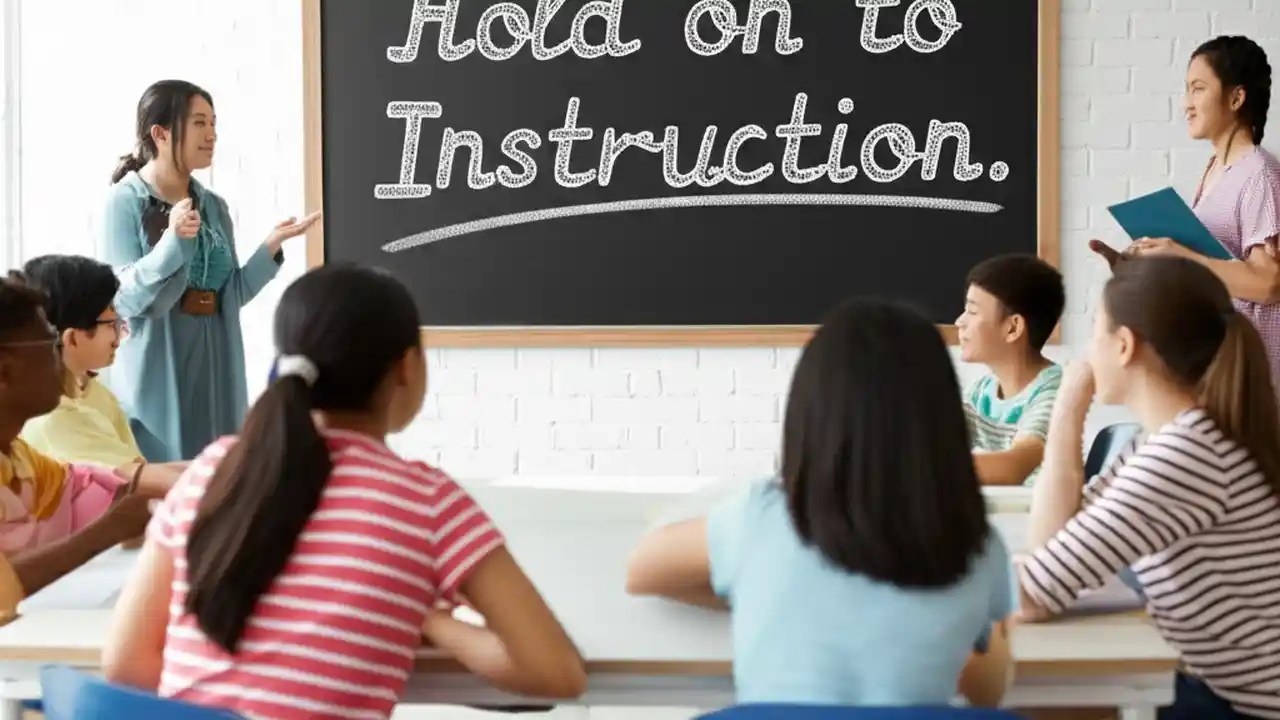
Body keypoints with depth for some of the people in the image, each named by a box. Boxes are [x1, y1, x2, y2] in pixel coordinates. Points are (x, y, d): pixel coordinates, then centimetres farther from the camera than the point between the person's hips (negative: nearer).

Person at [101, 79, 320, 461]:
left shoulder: (214, 206, 10)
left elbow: (232, 294, 10)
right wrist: (173, 242, -27)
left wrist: (271, 246, -2)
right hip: (158, 371, -6)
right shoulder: (126, 200, -7)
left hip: (214, 368, 6)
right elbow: (124, 298, -14)